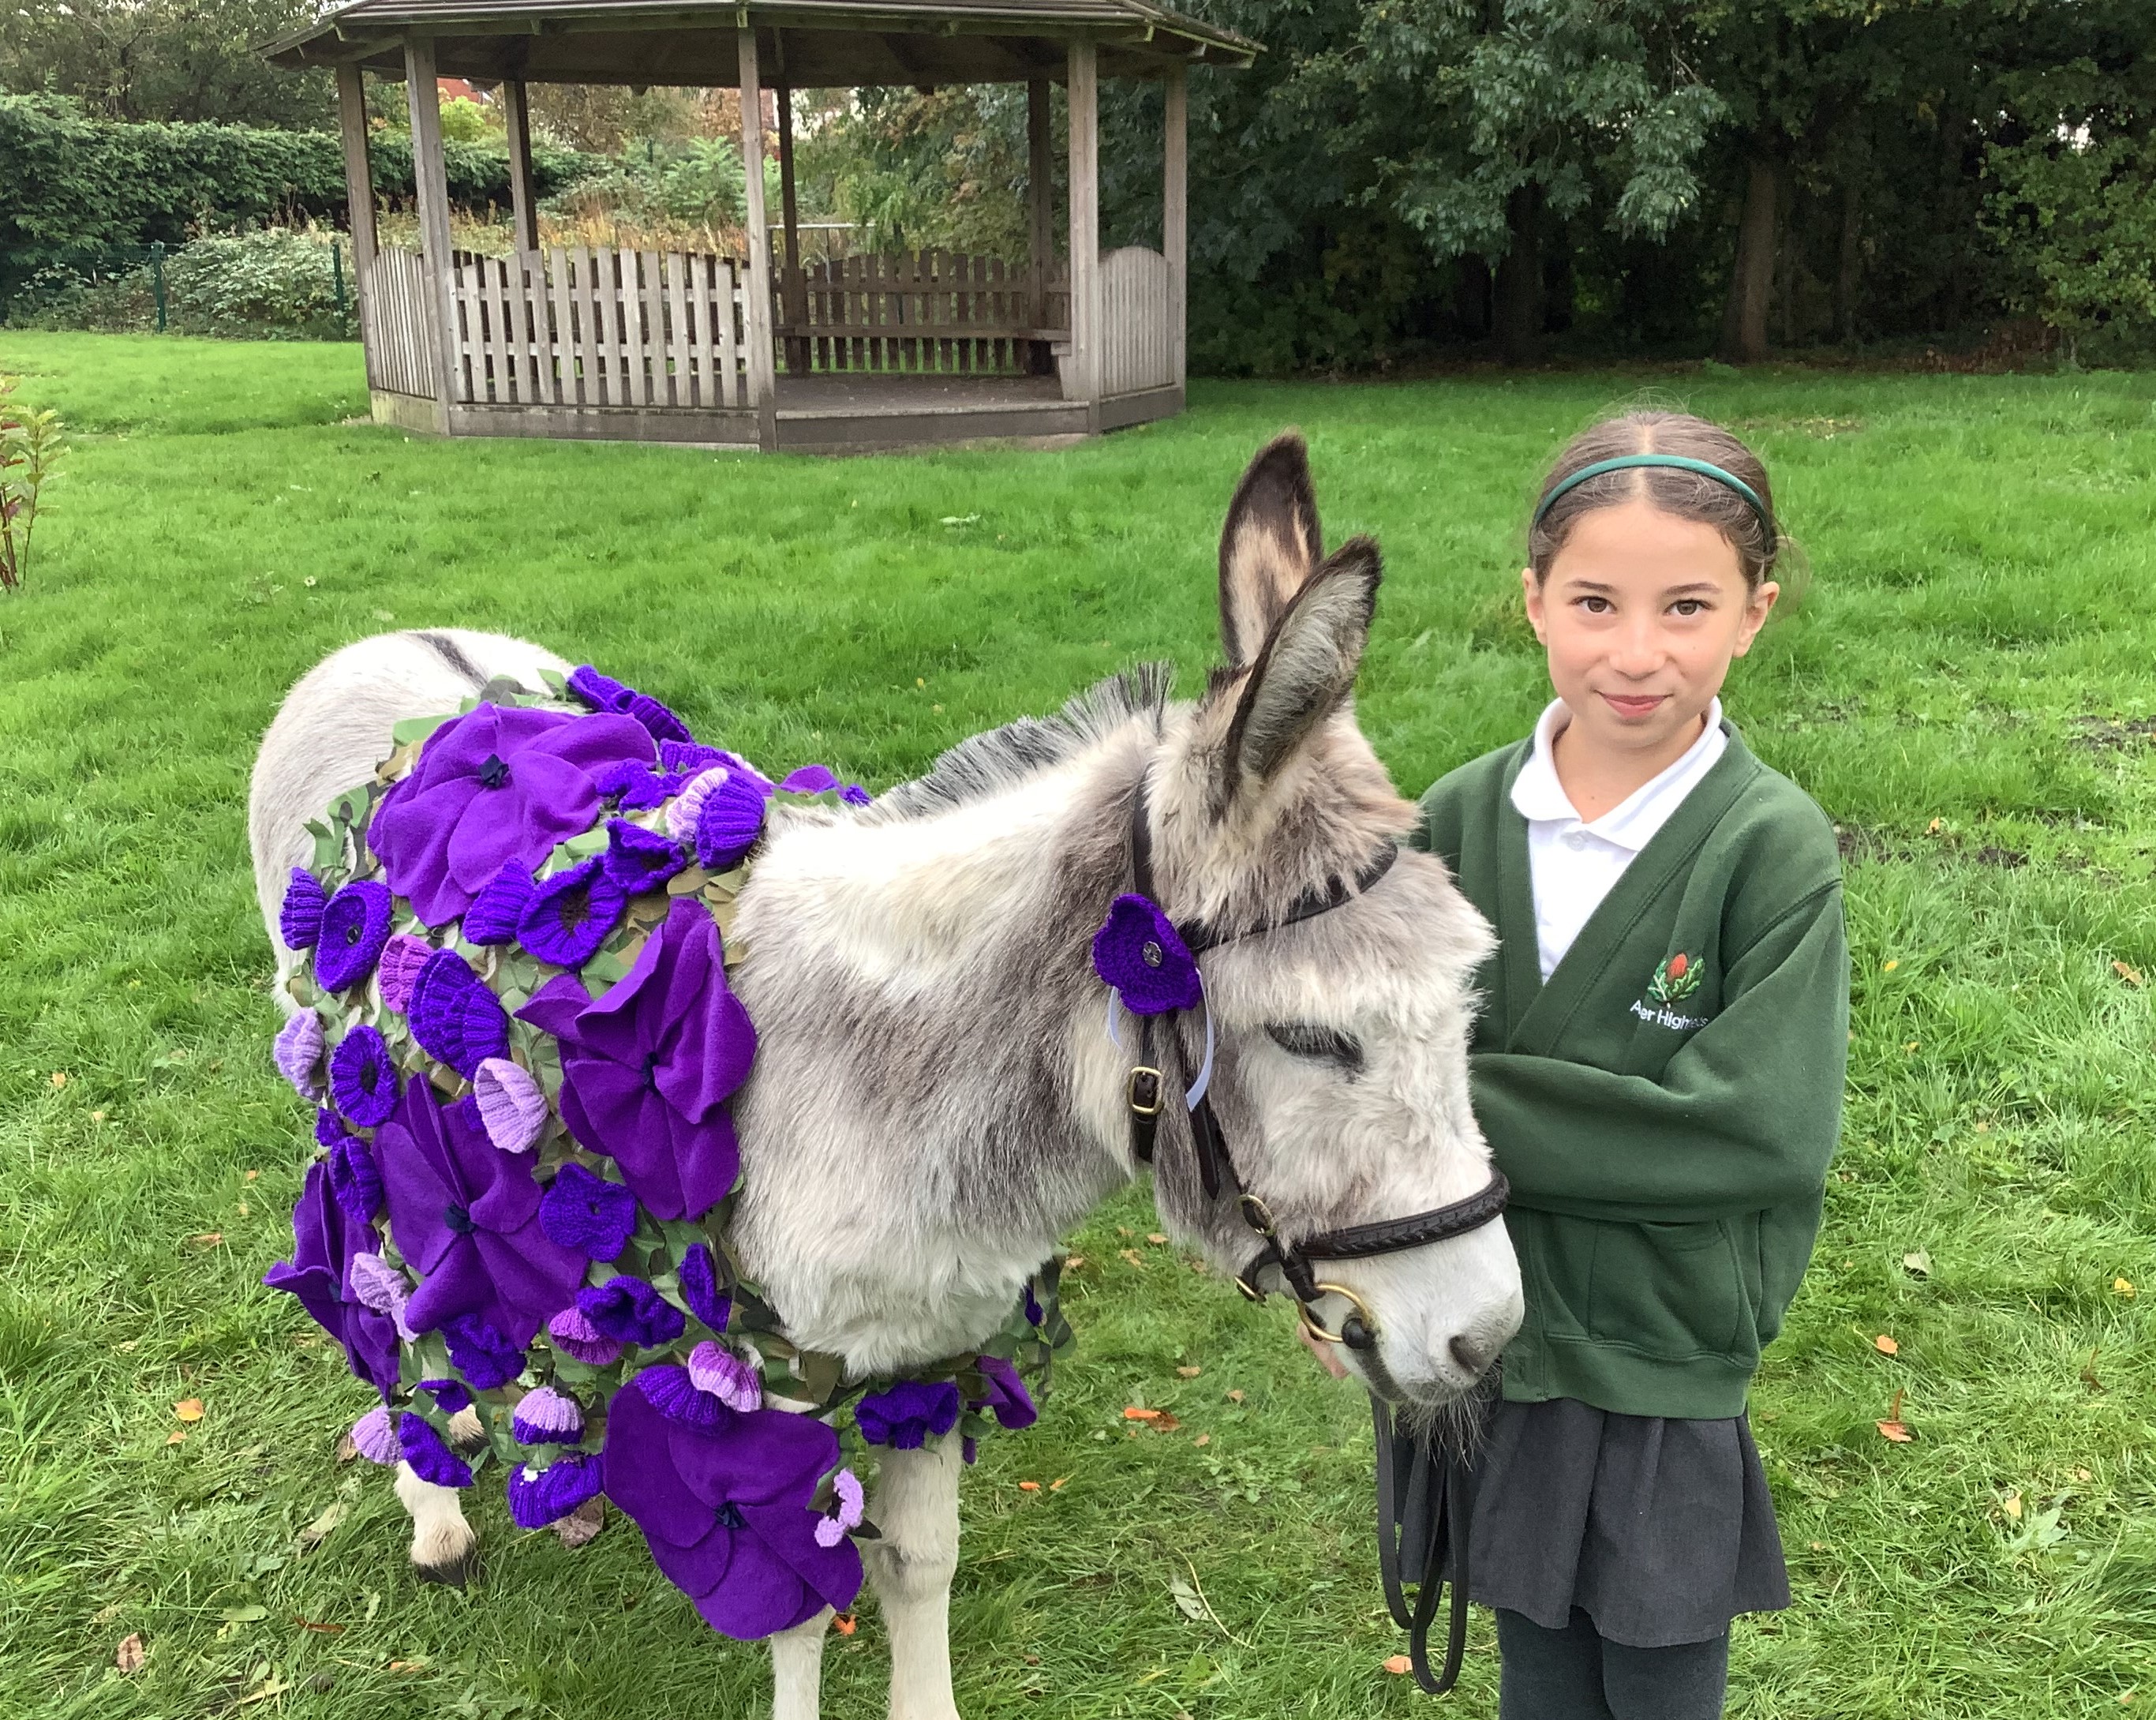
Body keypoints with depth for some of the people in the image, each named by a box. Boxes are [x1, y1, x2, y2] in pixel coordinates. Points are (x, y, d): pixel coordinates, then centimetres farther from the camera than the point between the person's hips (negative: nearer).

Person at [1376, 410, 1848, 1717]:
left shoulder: (1776, 847, -16)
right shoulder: (1462, 820, -6)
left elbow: (1761, 1128, -23)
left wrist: (1459, 1110, -23)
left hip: (1668, 1364, -3)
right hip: (1487, 1338, 3)